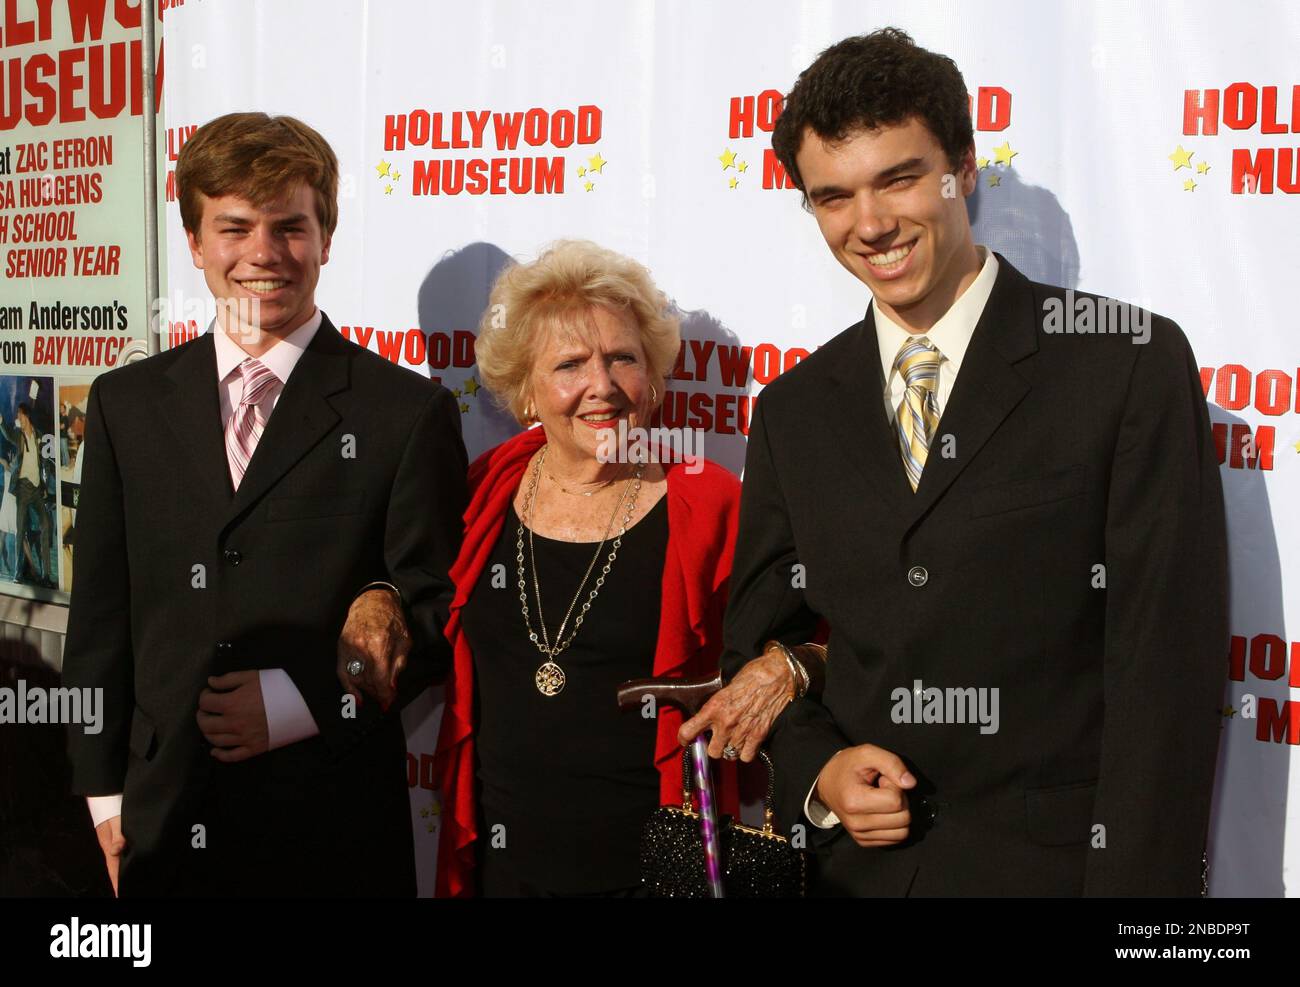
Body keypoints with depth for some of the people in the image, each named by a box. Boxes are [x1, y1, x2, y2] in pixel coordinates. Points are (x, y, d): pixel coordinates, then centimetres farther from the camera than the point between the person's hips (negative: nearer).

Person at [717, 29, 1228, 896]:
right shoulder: (794, 411, 6)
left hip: (1057, 862, -3)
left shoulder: (1131, 363, -8)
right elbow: (758, 642, 13)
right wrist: (816, 772, -6)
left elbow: (1168, 659, -11)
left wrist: (1135, 879, -16)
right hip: (860, 865, 4)